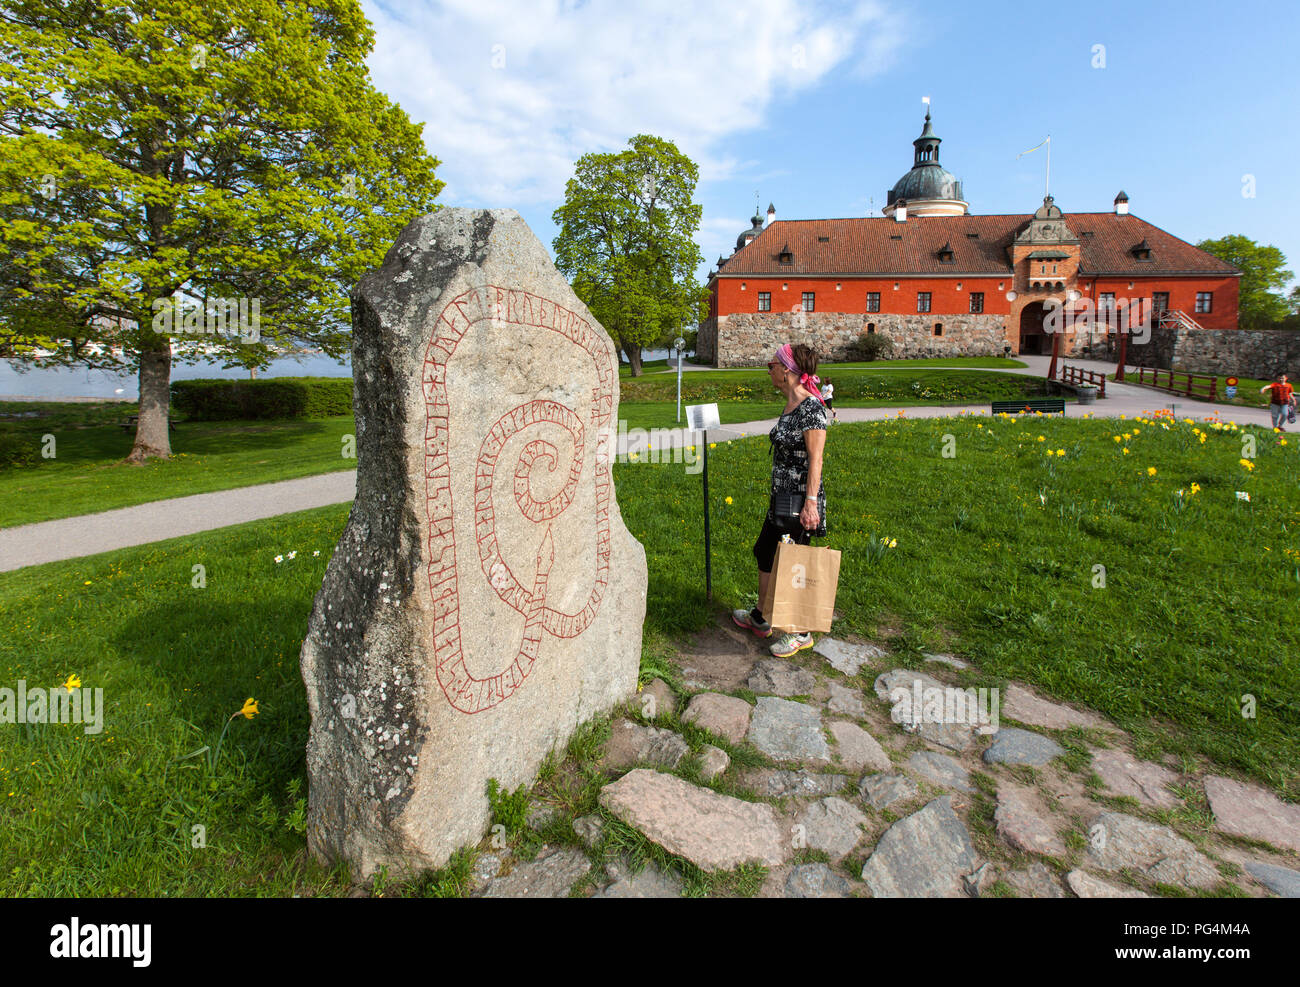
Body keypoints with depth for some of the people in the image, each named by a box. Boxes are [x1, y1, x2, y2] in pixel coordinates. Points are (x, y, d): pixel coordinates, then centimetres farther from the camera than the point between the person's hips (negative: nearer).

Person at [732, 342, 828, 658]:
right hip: (781, 497, 10)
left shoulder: (811, 407, -18)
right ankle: (760, 619, 35)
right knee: (765, 554, 18)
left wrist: (810, 503, -25)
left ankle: (801, 633, 20)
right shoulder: (790, 405, 10)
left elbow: (815, 459, -22)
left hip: (800, 500, -9)